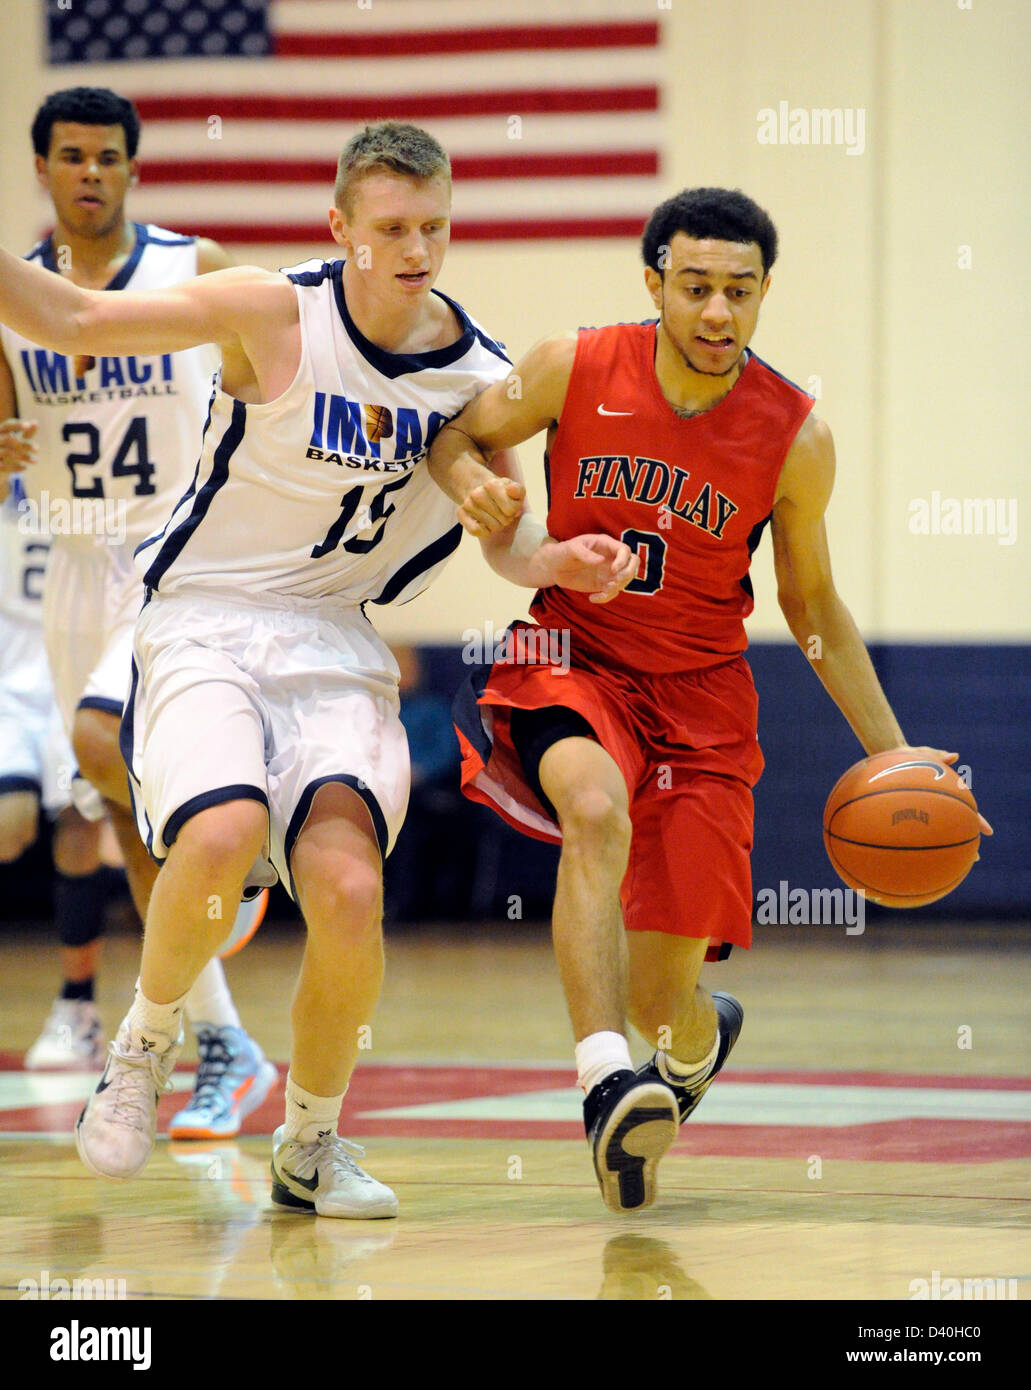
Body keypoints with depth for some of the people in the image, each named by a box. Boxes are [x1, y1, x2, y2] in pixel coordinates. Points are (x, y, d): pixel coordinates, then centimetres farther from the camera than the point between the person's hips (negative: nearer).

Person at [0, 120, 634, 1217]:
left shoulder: (481, 378, -1)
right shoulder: (275, 316, -10)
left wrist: (559, 564, -10)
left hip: (337, 642, 2)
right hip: (206, 623, -2)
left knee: (349, 890, -20)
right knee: (225, 833, -31)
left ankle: (311, 1143, 5)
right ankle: (146, 1042, -1)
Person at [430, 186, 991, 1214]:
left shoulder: (795, 440, -9)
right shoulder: (574, 370, -10)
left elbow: (814, 610, 5)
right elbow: (457, 434, 7)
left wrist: (891, 754, 1)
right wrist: (477, 484, -16)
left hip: (700, 694, 0)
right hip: (572, 663, 0)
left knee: (661, 995, -2)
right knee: (597, 806, -37)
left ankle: (700, 1034, 38)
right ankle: (606, 1083, -42)